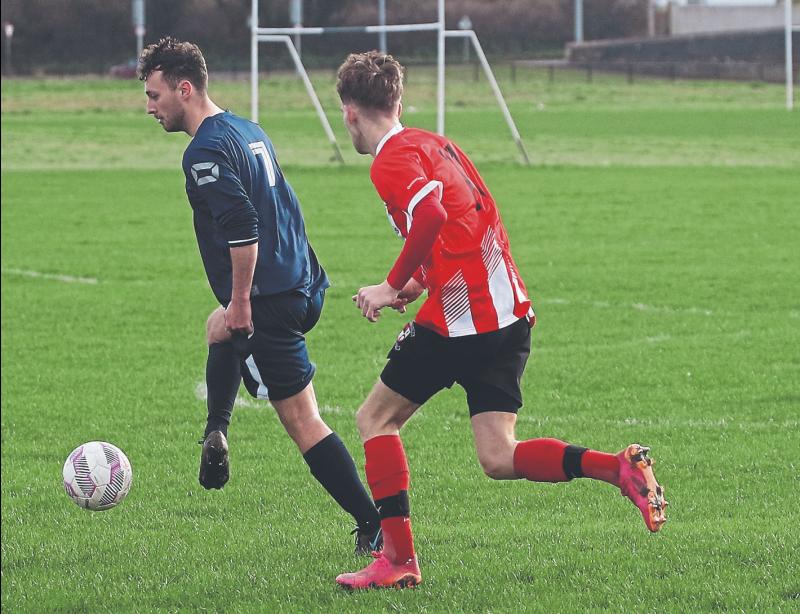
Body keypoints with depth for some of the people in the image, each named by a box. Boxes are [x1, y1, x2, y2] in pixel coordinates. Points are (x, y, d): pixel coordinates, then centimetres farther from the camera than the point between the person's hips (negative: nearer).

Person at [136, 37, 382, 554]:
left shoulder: (205, 153, -15)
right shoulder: (247, 130, 15)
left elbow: (243, 227, -28)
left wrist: (241, 302, -21)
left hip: (268, 303, -10)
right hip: (304, 288, 10)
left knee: (302, 422, -6)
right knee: (220, 329, 36)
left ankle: (374, 527, -6)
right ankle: (216, 434, 25)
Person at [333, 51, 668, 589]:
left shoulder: (393, 159, -8)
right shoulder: (432, 143, 21)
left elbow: (431, 217, -27)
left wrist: (393, 287, -17)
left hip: (460, 318, -8)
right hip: (511, 311, 8)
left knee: (376, 419, 8)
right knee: (499, 459, 3)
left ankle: (399, 559, 4)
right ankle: (620, 468, -15)